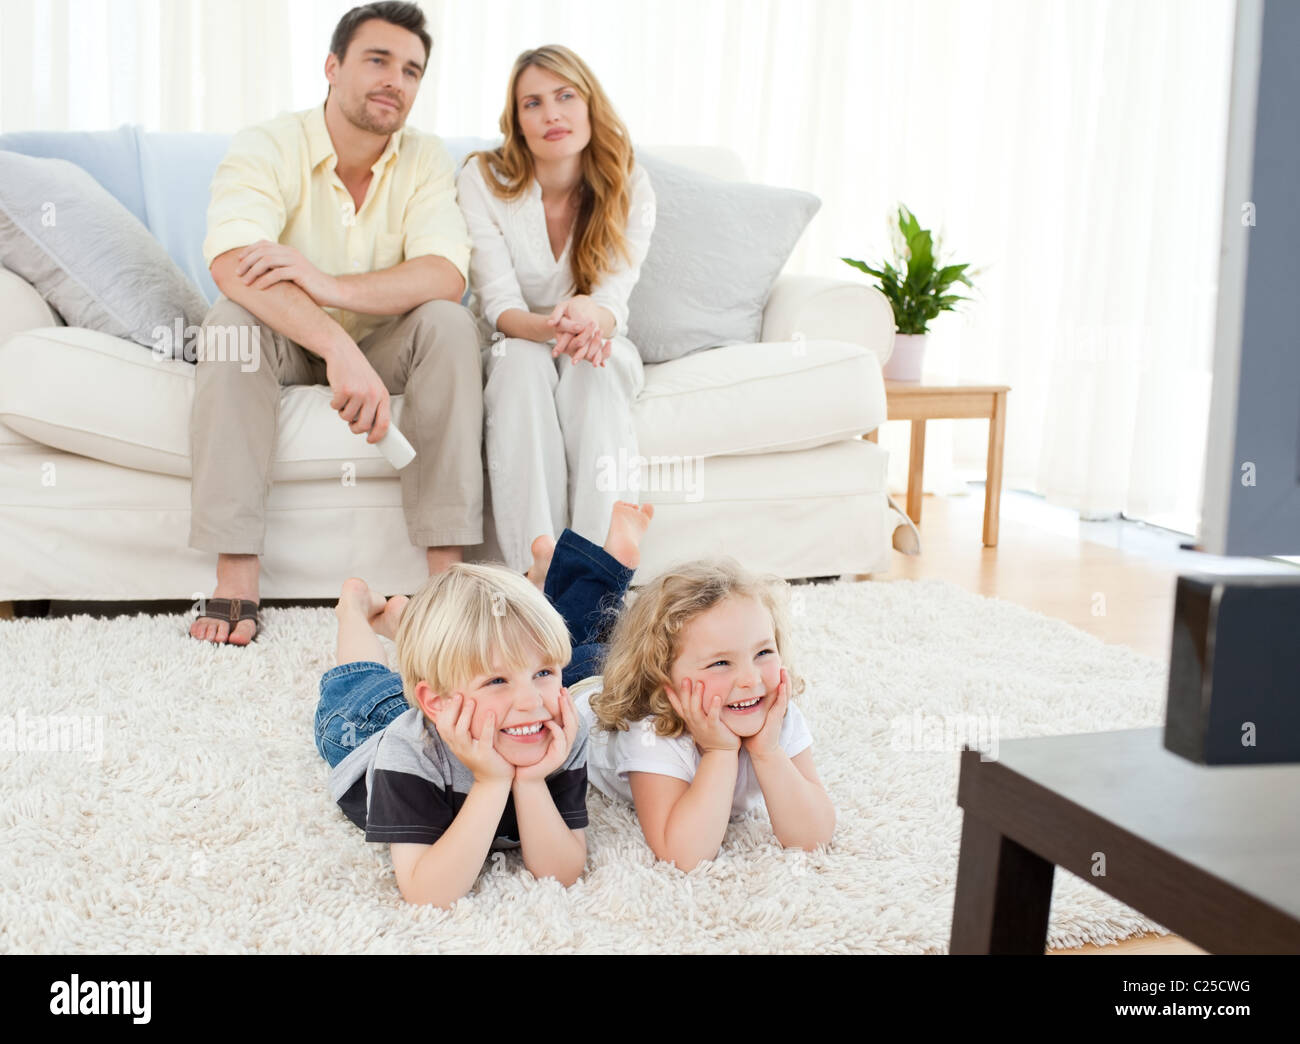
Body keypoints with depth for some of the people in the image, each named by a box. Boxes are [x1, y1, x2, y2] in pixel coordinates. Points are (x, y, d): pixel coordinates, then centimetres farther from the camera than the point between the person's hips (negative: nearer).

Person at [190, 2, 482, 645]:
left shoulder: (426, 162, -7)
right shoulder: (267, 150, -16)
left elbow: (447, 276, -24)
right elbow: (232, 266, -35)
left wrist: (334, 286, -42)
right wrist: (340, 350, -50)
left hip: (383, 347, 2)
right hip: (285, 346, -1)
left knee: (449, 323, -27)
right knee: (232, 319, -33)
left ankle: (447, 570, -30)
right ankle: (235, 581, -36)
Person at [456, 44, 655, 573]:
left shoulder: (629, 185, -9)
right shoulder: (482, 179, -12)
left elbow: (613, 296, -20)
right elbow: (499, 303, -19)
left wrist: (591, 318, -47)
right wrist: (549, 327, -43)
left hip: (599, 353, 1)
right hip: (510, 347, -1)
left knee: (592, 367, -35)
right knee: (523, 360, -36)